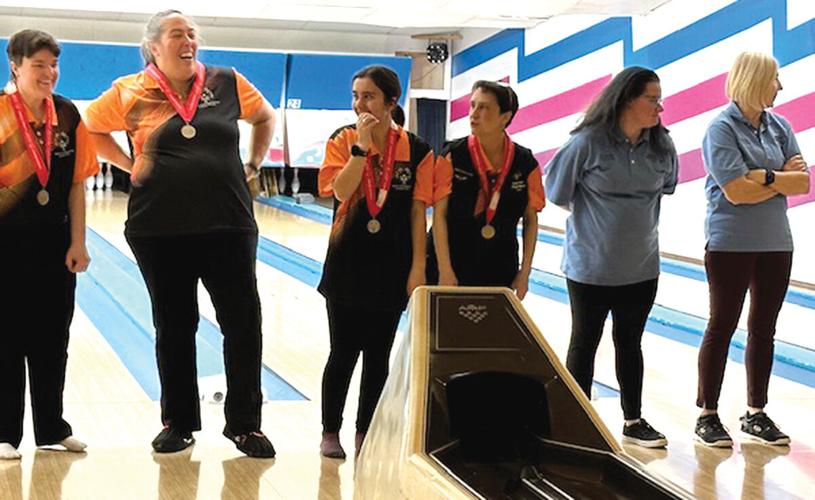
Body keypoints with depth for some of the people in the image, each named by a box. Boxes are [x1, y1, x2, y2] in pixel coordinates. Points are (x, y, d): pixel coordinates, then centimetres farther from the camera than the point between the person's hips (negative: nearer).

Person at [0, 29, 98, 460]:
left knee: (52, 337, 10)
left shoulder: (67, 115, 1)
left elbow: (76, 185, 3)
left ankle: (51, 428, 22)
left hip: (53, 242, 4)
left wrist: (78, 243, 0)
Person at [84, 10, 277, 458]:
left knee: (243, 322, 1)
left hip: (228, 224, 1)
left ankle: (244, 423, 14)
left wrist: (252, 165, 10)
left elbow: (266, 118, 18)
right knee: (174, 327, 10)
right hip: (160, 231, 0)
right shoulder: (129, 93, -1)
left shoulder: (226, 83, 2)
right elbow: (90, 129, 12)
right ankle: (178, 423, 24)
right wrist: (129, 165, 3)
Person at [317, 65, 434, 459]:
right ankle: (330, 432, 18)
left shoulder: (416, 151, -4)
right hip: (347, 264, 0)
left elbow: (418, 213, -3)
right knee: (343, 353, 5)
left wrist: (418, 268, -5)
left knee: (378, 355, 8)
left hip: (391, 268, 1)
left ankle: (365, 433, 21)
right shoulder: (342, 141, -3)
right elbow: (341, 192, -18)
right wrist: (362, 145, -22)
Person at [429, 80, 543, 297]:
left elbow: (531, 220, 7)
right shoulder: (453, 156, -6)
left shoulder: (525, 163, -1)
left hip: (500, 273, 2)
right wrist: (445, 271, -12)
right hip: (452, 269, -1)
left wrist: (524, 273, 3)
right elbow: (439, 214, -7)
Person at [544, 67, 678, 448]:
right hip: (591, 264, -4)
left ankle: (634, 422, 25)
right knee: (585, 342, 9)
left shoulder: (661, 147, -2)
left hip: (641, 266, 4)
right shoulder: (589, 143, -16)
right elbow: (558, 191, -4)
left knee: (630, 342, 15)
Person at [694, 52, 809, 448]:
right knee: (722, 326, 4)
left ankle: (756, 414, 22)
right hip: (731, 244, -6)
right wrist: (783, 178, -7)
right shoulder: (722, 128, -12)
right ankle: (708, 416, 13)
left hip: (775, 243, 6)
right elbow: (737, 191, -19)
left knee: (764, 329, 11)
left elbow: (803, 182, 0)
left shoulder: (778, 126, 6)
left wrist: (765, 177, -16)